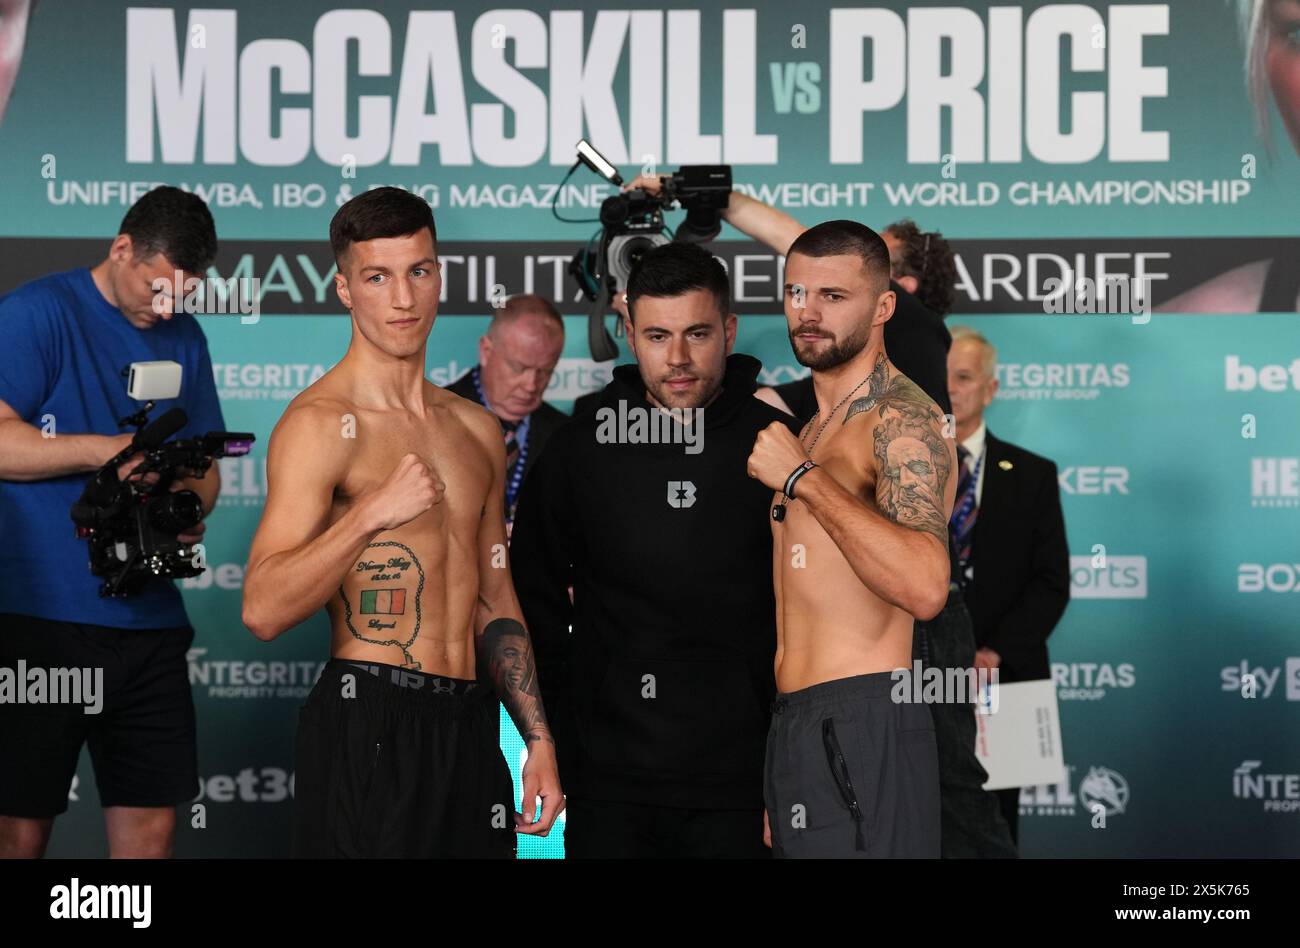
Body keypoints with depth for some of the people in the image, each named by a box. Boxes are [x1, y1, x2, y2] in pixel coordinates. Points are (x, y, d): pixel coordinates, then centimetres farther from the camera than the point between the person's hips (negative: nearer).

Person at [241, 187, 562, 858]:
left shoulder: (477, 429, 15)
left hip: (468, 725, 7)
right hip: (371, 723, -7)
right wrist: (370, 515, -27)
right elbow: (264, 611, -18)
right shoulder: (321, 422, -8)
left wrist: (537, 737, 16)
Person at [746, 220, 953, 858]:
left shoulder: (901, 418, -10)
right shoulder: (817, 429, 21)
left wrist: (801, 477, -20)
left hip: (860, 732, -9)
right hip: (794, 729, 9)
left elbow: (925, 588, -27)